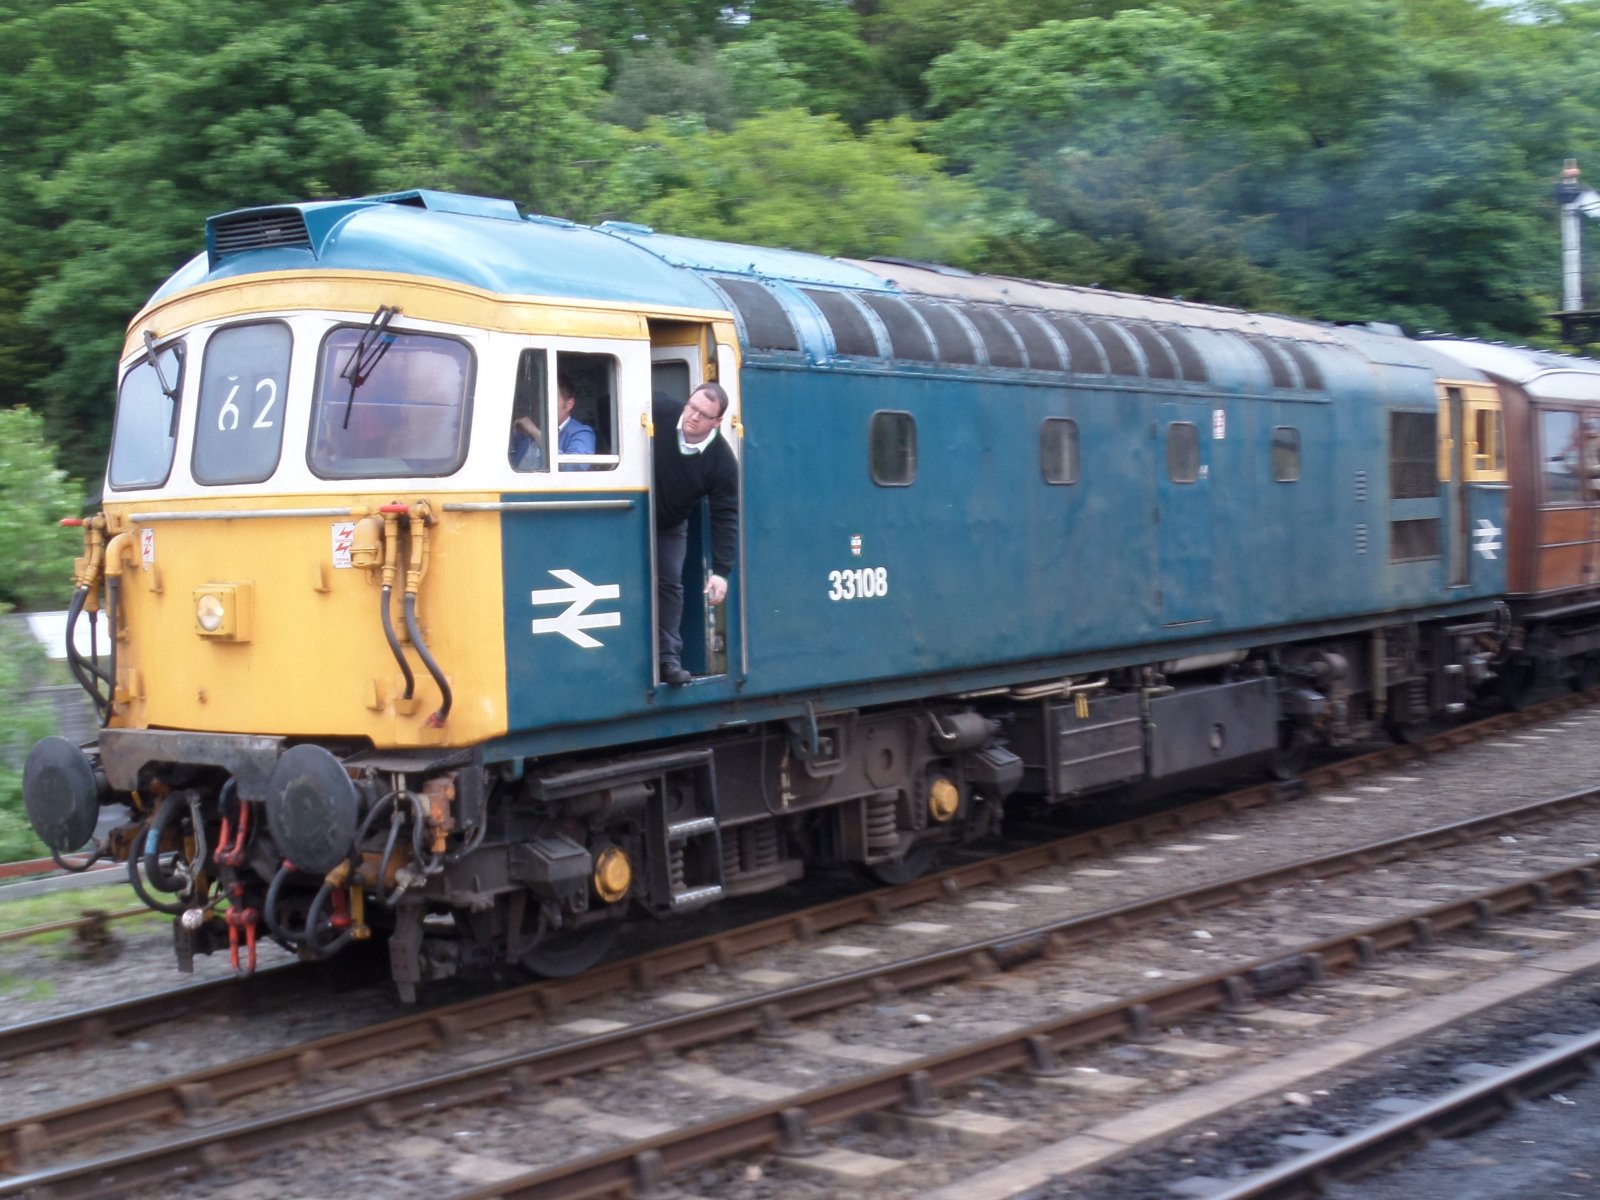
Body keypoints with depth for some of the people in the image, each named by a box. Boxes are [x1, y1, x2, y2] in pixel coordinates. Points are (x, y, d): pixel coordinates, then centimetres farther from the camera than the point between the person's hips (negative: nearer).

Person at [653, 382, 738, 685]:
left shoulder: (723, 461, -25)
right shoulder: (657, 412, -27)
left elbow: (725, 517, -23)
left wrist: (720, 570, -29)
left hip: (670, 527, 1)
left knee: (670, 585, -4)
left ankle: (669, 658, 1)